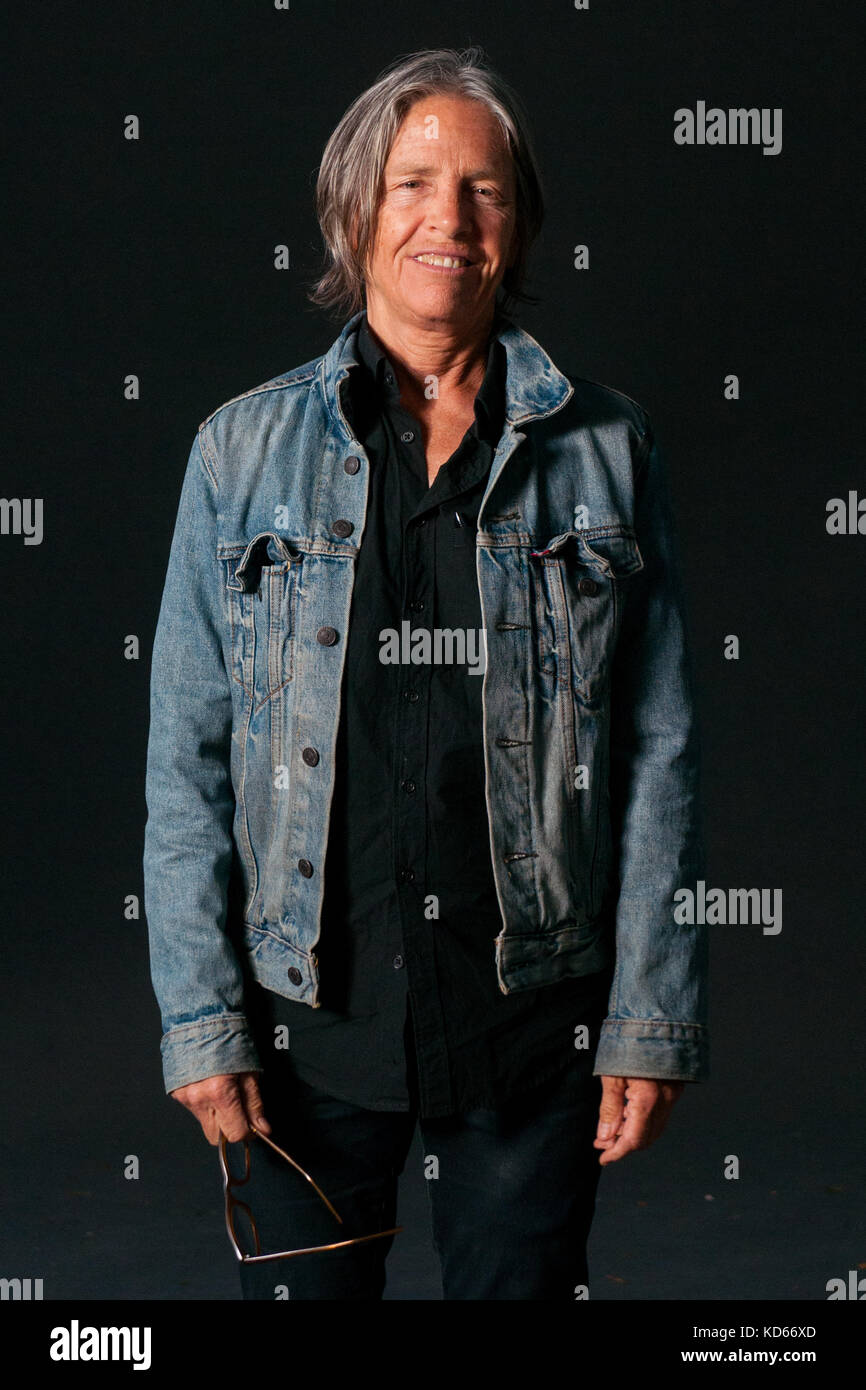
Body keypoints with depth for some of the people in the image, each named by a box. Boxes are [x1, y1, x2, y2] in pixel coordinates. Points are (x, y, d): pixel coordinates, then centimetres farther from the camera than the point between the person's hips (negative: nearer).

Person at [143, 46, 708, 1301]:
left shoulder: (605, 448, 2)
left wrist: (654, 1017, -3)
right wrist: (198, 1013, -5)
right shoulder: (245, 450, 2)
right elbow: (187, 760, 1)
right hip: (309, 1005, 0)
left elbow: (659, 753, 1)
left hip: (535, 1006, 0)